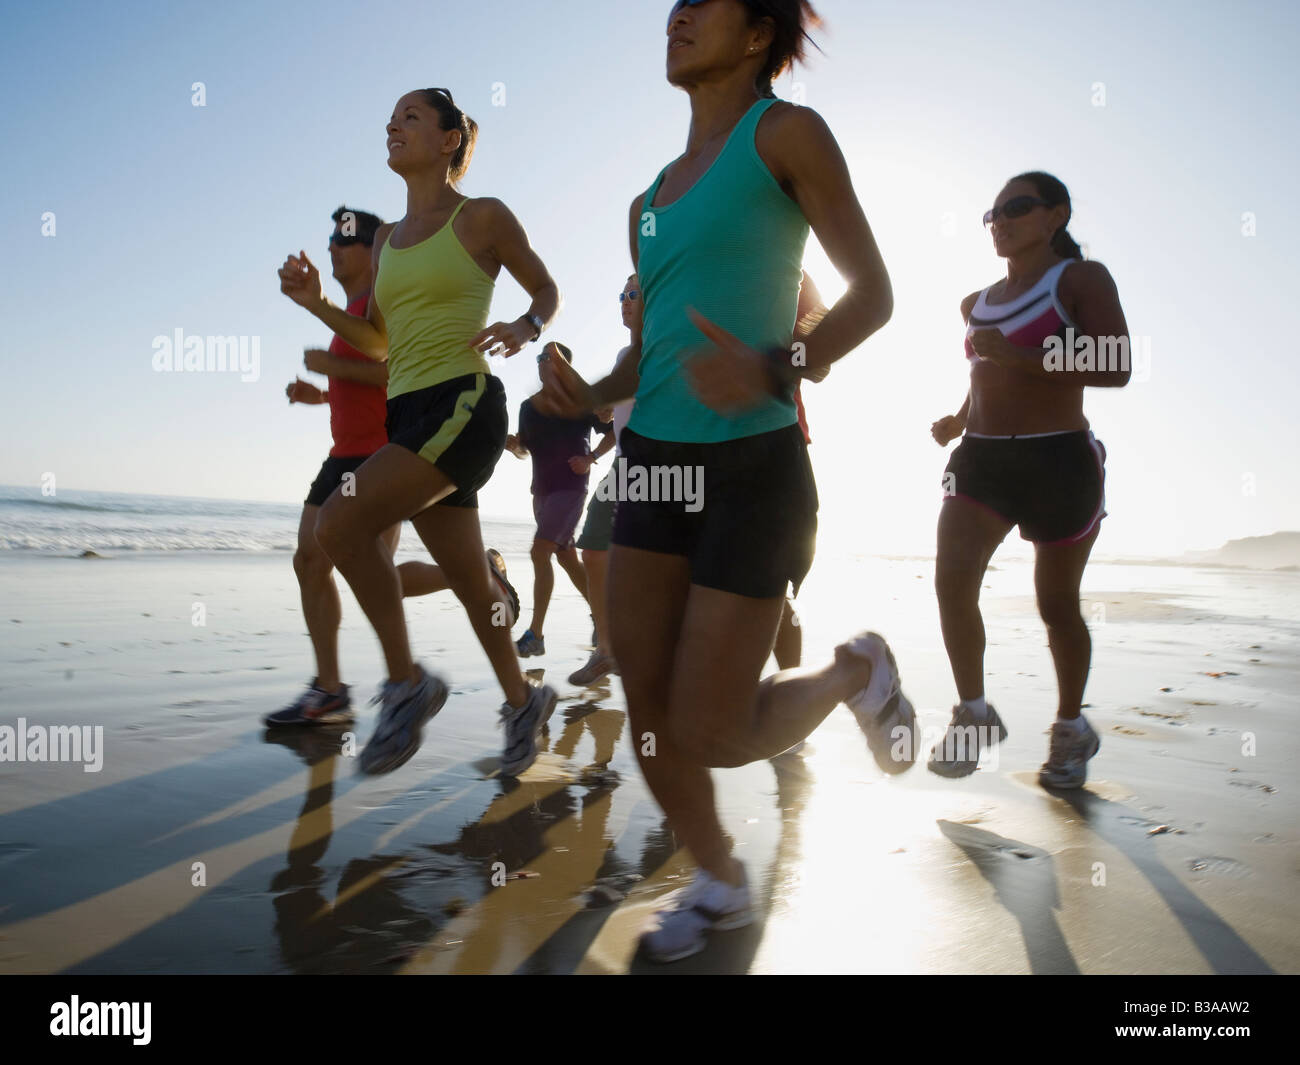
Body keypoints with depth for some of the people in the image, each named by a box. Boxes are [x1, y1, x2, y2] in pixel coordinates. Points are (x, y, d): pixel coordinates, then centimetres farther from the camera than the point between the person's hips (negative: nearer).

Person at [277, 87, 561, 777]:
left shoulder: (482, 217, 1)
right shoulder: (387, 239, 19)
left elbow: (547, 291, 10)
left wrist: (524, 328, -11)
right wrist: (316, 303, 9)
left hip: (463, 406, -7)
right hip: (406, 413, 7)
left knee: (339, 524, -21)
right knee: (469, 583, 11)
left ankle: (406, 683, -7)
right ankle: (523, 701, 30)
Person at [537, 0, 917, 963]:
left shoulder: (785, 132, -2)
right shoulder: (651, 200, 17)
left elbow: (874, 293, -5)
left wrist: (776, 373, -23)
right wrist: (595, 395, 0)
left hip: (753, 466, -6)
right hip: (656, 457, 7)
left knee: (712, 739, -5)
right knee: (649, 714, 6)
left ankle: (857, 673, 24)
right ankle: (721, 886, 30)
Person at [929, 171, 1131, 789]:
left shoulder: (1080, 280, -2)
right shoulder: (979, 303, 18)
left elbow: (1115, 368, -15)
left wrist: (1018, 356, -22)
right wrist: (959, 420, 12)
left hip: (1058, 460, -5)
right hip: (981, 460, 5)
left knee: (1056, 604, 5)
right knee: (952, 580, -16)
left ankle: (1070, 728, 25)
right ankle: (974, 715, -1)